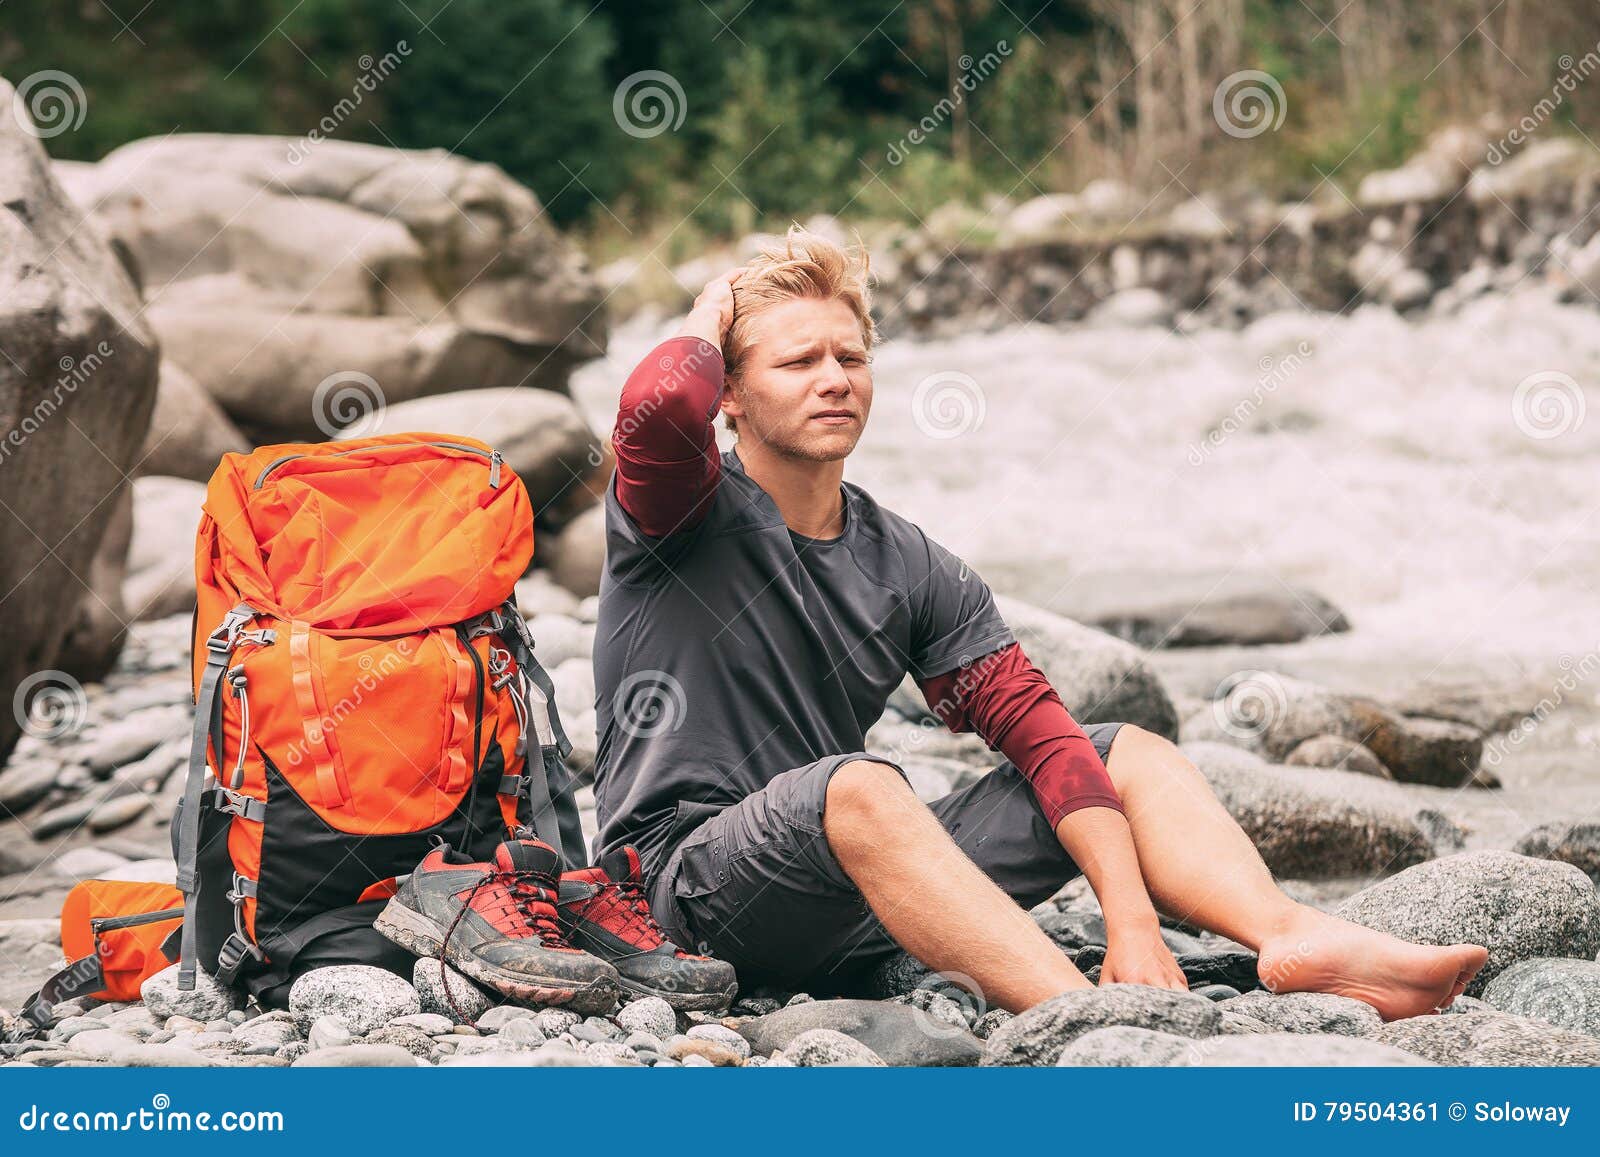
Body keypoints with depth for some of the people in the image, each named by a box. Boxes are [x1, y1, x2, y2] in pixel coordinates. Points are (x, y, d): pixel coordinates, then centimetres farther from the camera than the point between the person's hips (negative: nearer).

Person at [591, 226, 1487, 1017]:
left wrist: (1132, 919, -14)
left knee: (1132, 755, 1)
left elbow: (1037, 728, 0)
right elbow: (661, 404, -30)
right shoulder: (686, 514, -4)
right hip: (691, 889, -6)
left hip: (854, 910, 7)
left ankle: (1296, 939, -27)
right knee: (861, 787, -37)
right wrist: (708, 323, -5)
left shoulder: (911, 569, 9)